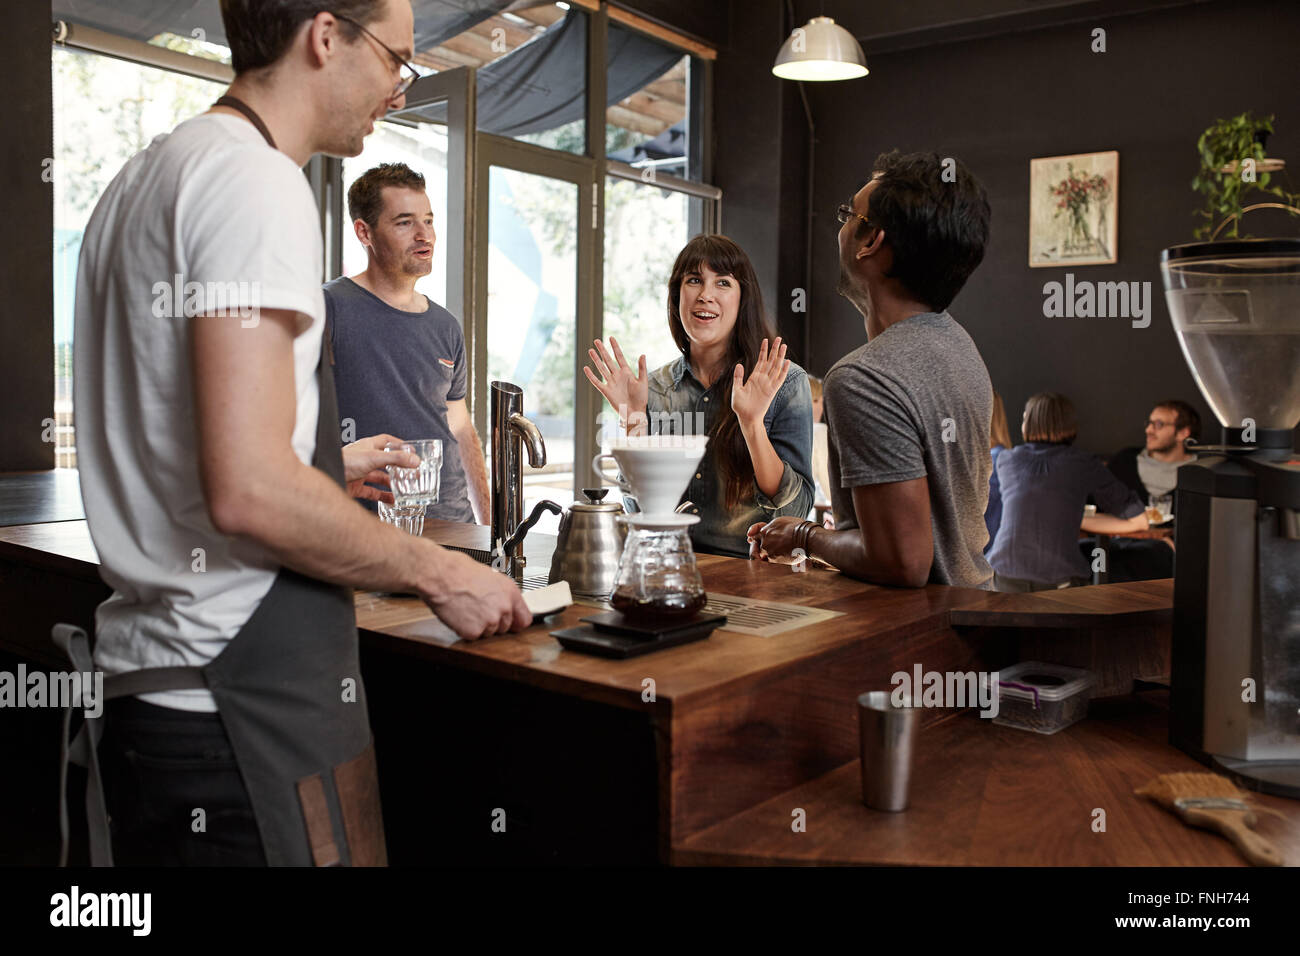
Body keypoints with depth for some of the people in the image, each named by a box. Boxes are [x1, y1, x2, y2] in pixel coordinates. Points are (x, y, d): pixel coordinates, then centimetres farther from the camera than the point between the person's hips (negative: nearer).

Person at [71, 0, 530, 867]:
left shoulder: (143, 180, 16)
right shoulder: (257, 179, -15)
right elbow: (248, 494, -24)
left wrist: (320, 467, 25)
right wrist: (442, 574, -12)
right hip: (250, 697, -10)